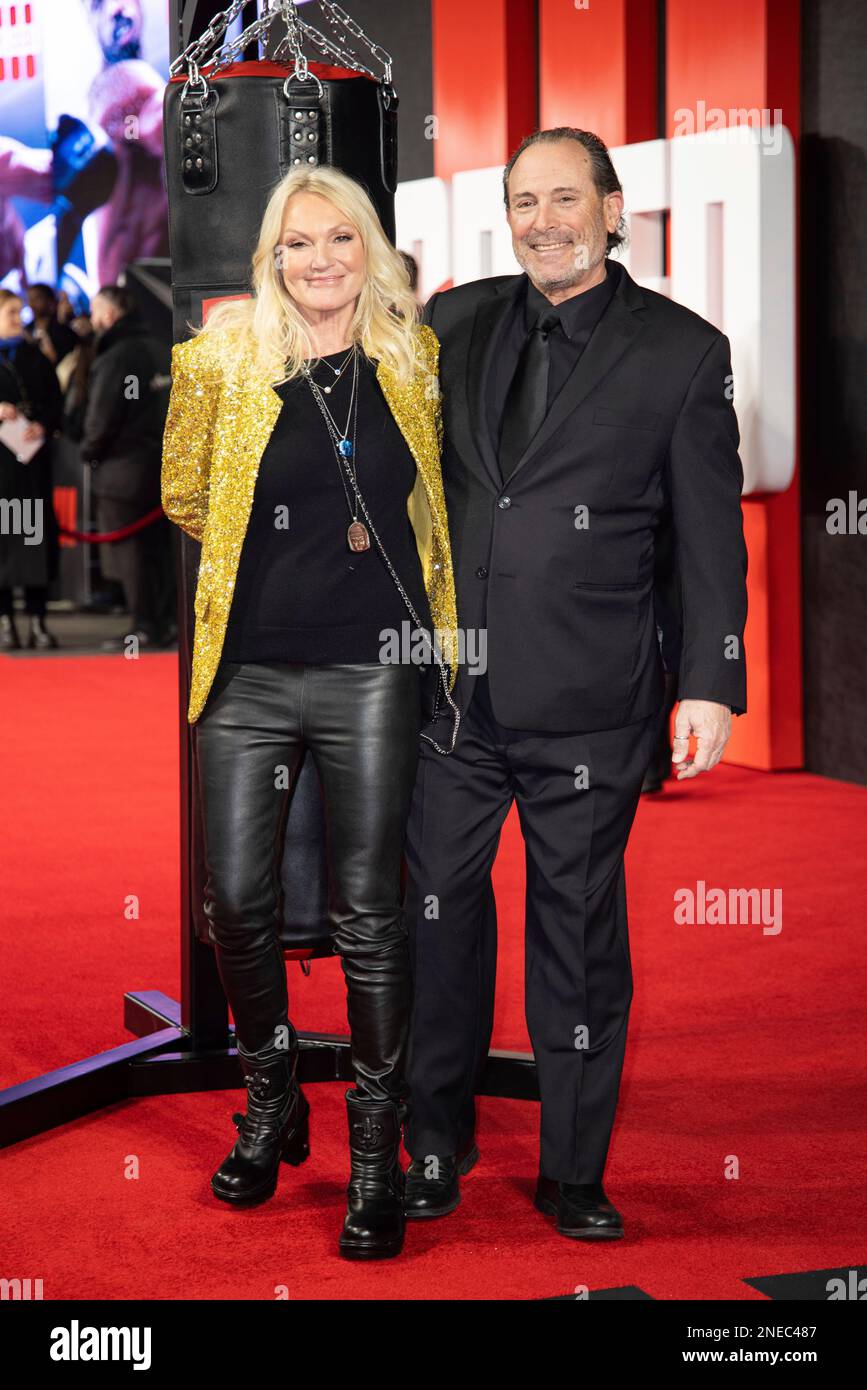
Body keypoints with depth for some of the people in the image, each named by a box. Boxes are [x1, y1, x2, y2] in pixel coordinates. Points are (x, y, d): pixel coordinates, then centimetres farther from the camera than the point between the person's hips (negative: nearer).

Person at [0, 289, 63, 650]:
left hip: (33, 455, 3)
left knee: (37, 531, 0)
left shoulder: (34, 356, 12)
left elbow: (55, 401, 10)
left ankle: (37, 620, 2)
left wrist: (43, 425, -10)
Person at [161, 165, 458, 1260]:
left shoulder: (415, 360, 5)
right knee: (235, 901, 2)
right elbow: (185, 496, 13)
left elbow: (438, 499, 20)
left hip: (370, 671, 0)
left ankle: (377, 1148, 12)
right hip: (249, 668, 1)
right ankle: (271, 1103, 26)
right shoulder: (224, 358, 1)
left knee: (367, 914, 1)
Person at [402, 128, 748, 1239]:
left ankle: (574, 1173, 17)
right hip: (449, 685, 3)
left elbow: (710, 534, 1)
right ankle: (435, 1149, 25)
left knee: (579, 933, 4)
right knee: (438, 913, 8)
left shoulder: (682, 352, 1)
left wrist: (712, 684, -6)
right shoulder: (455, 325, 9)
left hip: (588, 707, -3)